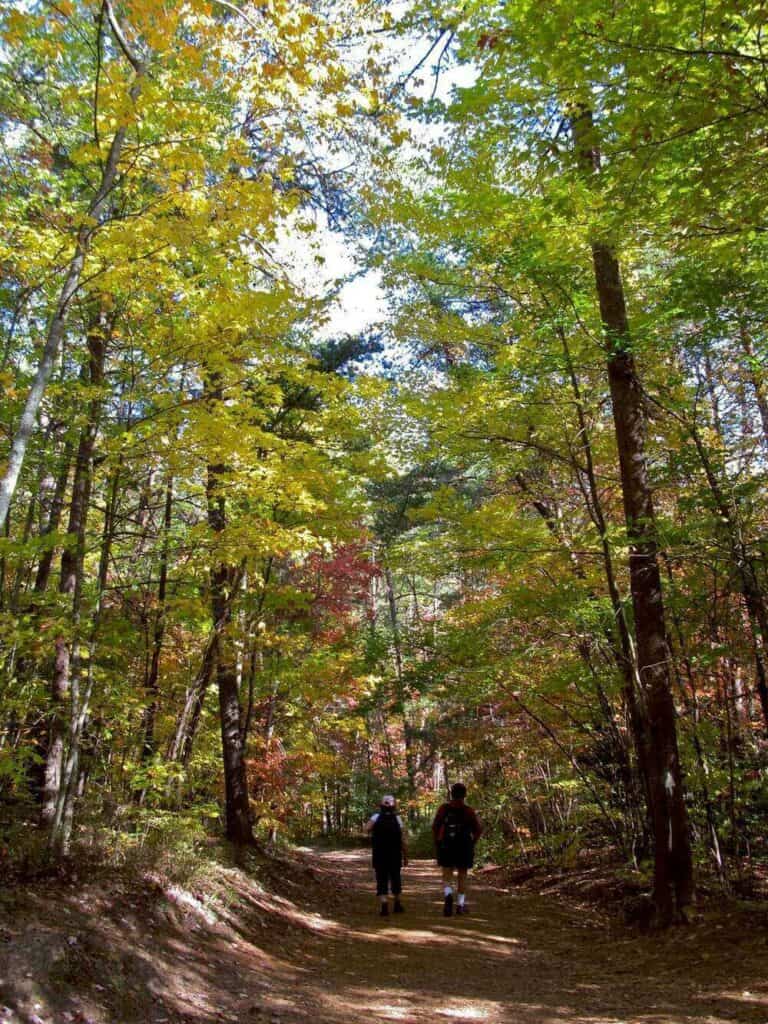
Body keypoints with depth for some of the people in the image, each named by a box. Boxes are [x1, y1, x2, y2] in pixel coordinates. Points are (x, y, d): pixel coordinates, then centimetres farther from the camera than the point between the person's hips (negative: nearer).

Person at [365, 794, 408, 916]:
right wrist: (405, 857, 3)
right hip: (395, 855, 1)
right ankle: (397, 904, 26)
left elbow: (367, 829, -20)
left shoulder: (376, 816, -2)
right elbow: (403, 840, -6)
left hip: (379, 856, -1)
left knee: (382, 880, 3)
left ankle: (384, 905, -15)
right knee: (395, 879, 20)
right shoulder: (397, 818, -3)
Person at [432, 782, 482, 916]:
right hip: (464, 848, 0)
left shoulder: (443, 808, -4)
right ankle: (460, 904, 16)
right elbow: (478, 830, -7)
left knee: (447, 875, 5)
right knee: (462, 875, 13)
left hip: (446, 848, 0)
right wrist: (472, 843, 7)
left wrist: (437, 842, 6)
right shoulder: (468, 811, -6)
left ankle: (448, 895, -23)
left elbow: (435, 827, -5)